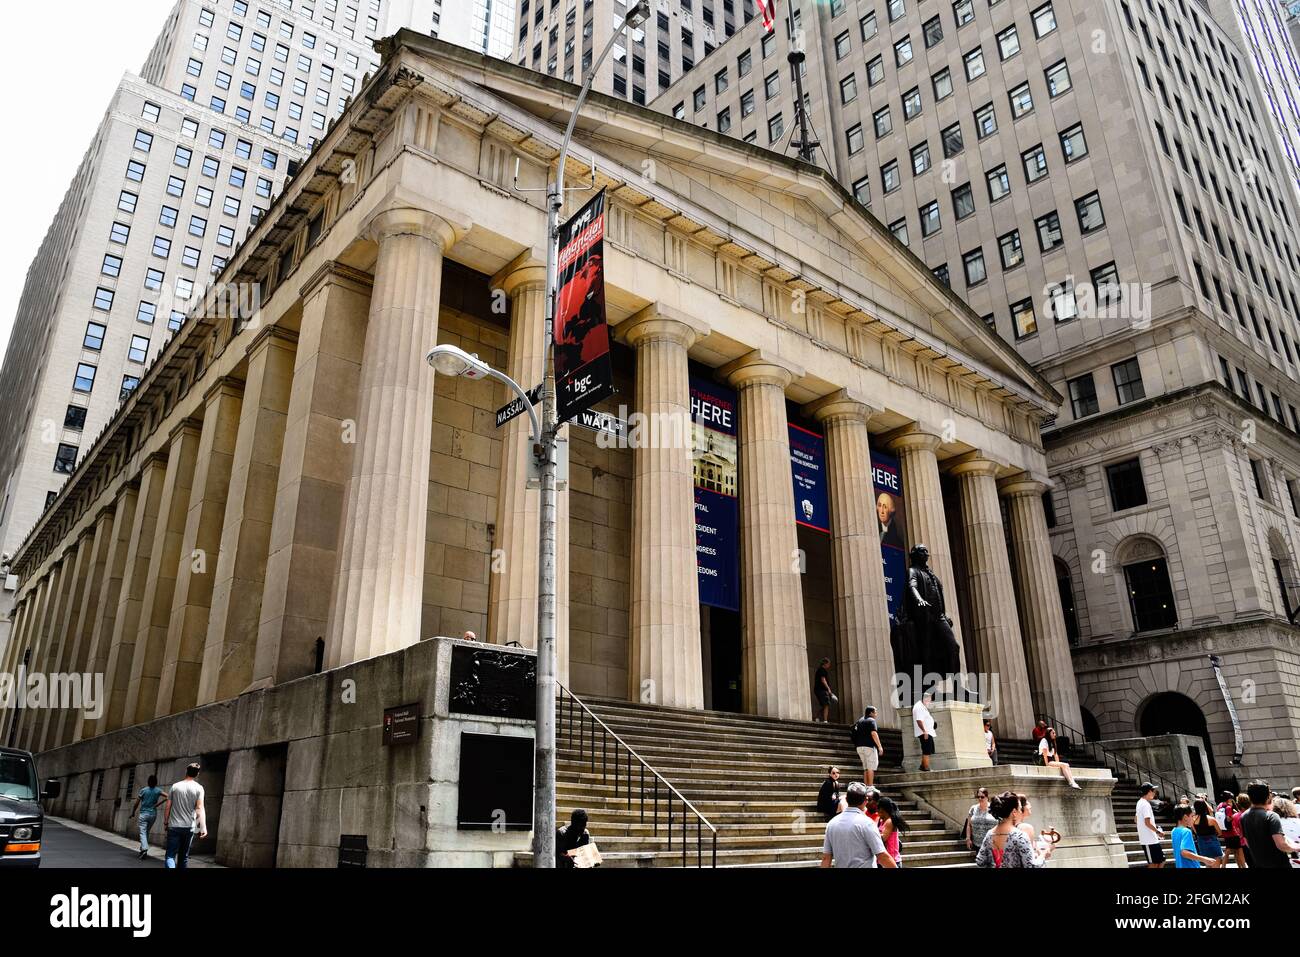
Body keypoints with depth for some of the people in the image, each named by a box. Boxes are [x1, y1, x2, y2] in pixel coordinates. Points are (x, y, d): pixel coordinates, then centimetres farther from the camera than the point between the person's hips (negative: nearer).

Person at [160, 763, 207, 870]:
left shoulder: (175, 786, 3)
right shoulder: (198, 788, -2)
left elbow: (167, 806, 3)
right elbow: (200, 808, -12)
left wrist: (166, 822, 16)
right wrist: (203, 827, -17)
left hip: (174, 826, 0)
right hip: (189, 827, 0)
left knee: (171, 855, -3)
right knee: (184, 856, 14)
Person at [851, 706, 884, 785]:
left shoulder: (859, 721, 18)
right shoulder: (871, 720, -7)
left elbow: (854, 733, 20)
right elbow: (873, 733, -19)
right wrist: (880, 746, -20)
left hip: (859, 747, 8)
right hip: (869, 746, -8)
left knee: (866, 768, 13)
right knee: (871, 768, -4)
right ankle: (870, 787, -8)